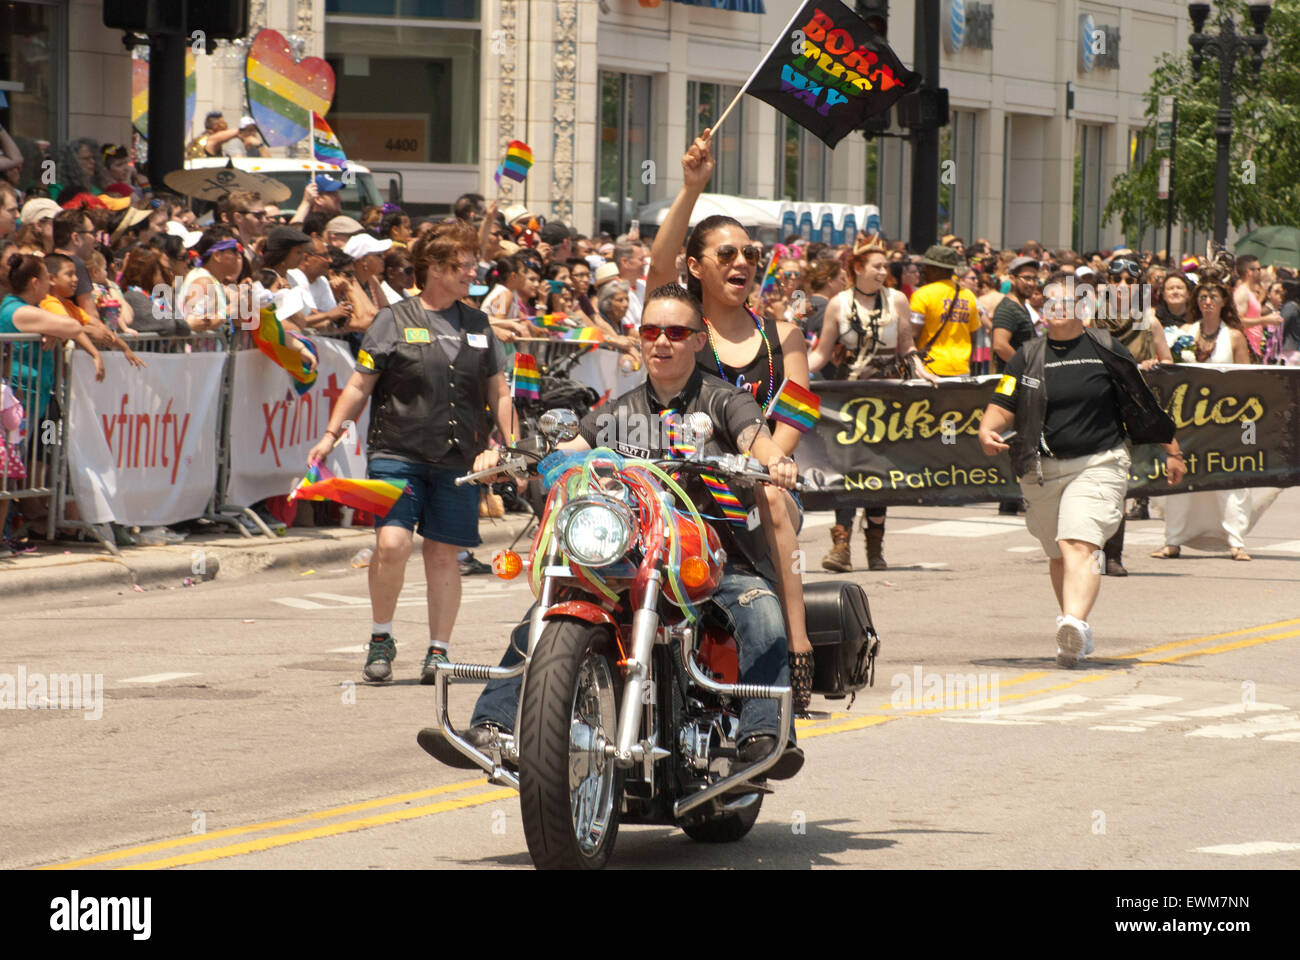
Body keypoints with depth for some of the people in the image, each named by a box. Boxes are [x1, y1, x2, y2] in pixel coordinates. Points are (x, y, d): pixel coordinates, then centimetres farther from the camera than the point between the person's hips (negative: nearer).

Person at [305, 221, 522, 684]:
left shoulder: (478, 325, 15)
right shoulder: (395, 321, 3)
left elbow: (498, 393, 20)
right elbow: (360, 385, 4)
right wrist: (332, 434, -5)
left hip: (458, 459, 3)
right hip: (398, 454, -3)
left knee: (443, 555, 3)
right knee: (392, 542, -17)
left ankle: (438, 651, 13)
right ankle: (381, 638, 2)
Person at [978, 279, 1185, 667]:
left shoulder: (1106, 351, 1)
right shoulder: (1028, 356, 8)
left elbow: (1144, 404, 8)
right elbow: (1003, 405, 1)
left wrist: (1172, 451, 13)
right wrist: (987, 430, -21)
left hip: (1097, 465, -4)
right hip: (1042, 470, 4)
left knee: (1079, 545, -23)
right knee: (1058, 555, 13)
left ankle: (1075, 623, -40)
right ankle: (1076, 639, 27)